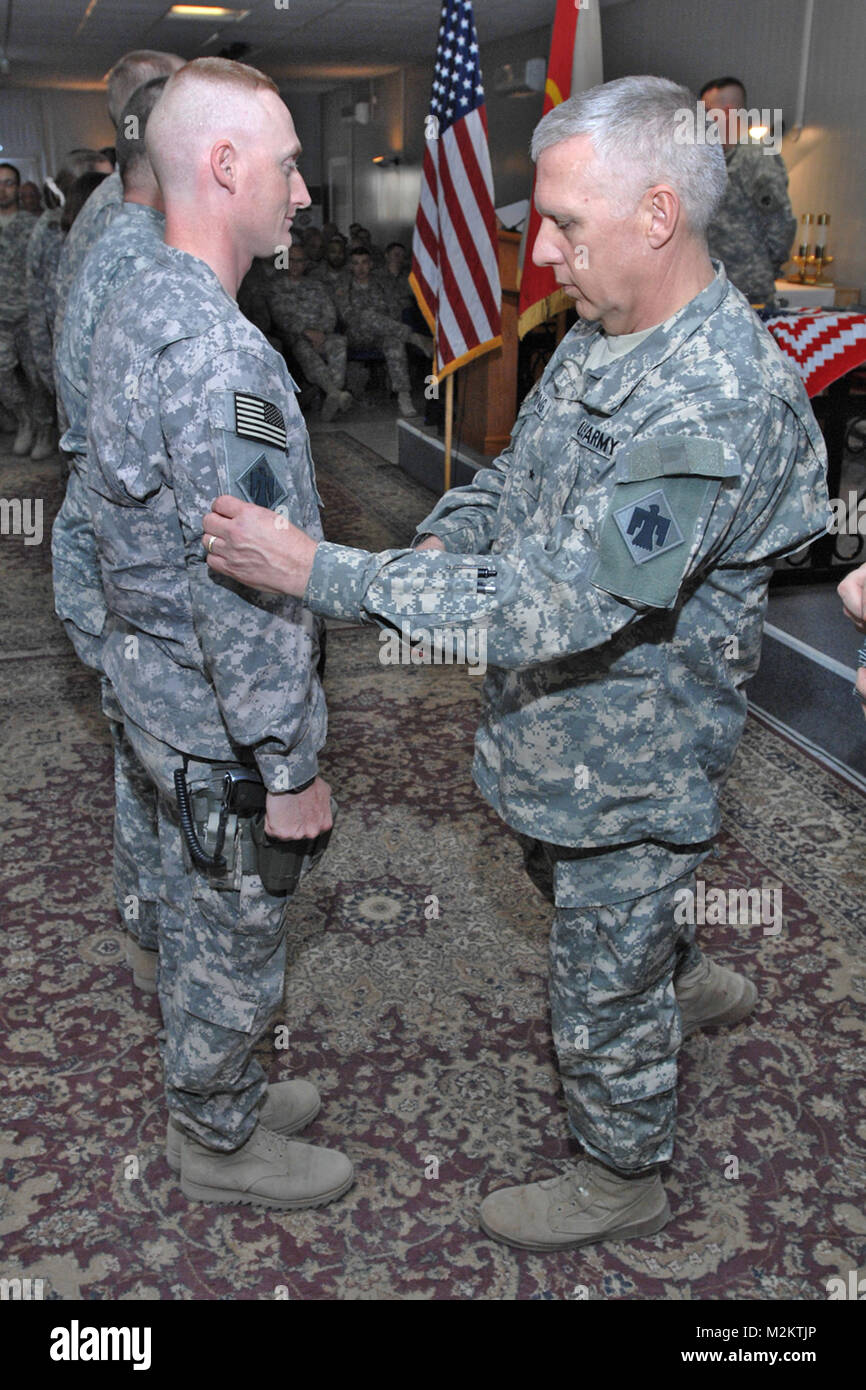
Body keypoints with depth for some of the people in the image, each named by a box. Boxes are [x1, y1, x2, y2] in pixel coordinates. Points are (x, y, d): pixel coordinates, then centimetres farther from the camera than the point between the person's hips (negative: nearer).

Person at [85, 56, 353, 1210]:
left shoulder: (136, 309, 4)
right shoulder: (221, 356, -28)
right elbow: (247, 597, -28)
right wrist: (291, 768, -20)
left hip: (152, 682, 10)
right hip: (220, 722, -9)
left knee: (193, 912, 24)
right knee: (237, 940, 11)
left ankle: (218, 1094, 46)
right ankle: (220, 1144, 34)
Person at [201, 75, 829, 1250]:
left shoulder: (719, 403, -32)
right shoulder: (603, 335, -1)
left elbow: (564, 601, -37)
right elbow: (518, 474, 11)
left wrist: (323, 573, -37)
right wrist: (439, 543, -11)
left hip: (632, 755, -9)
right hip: (565, 724, 9)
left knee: (604, 986, 12)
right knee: (571, 886, 33)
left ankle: (623, 1180, 41)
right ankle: (695, 983, 62)